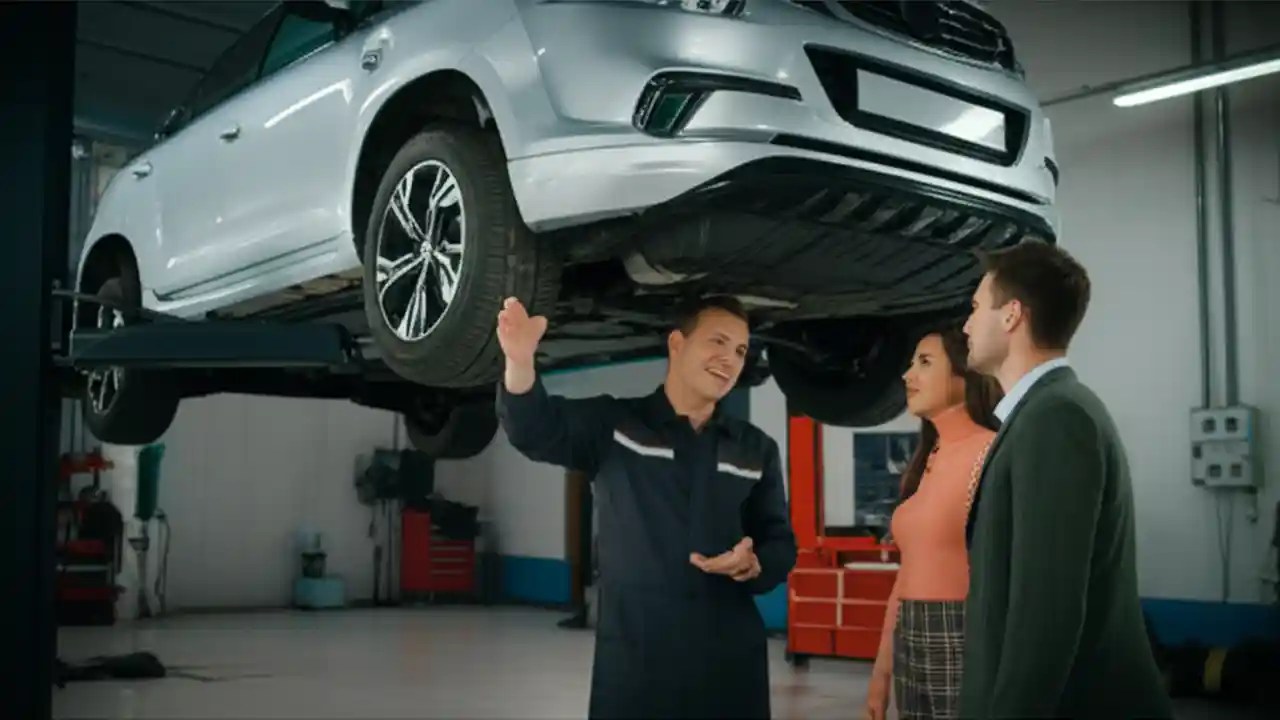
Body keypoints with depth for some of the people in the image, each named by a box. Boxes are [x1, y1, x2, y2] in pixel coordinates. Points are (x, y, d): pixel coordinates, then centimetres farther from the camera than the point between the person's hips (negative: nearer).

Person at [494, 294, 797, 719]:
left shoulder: (757, 450, 13)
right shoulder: (613, 424, 2)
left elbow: (781, 544, 14)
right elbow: (536, 430, -14)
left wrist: (751, 565, -10)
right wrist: (520, 363, -35)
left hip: (731, 661, 3)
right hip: (632, 658, -3)